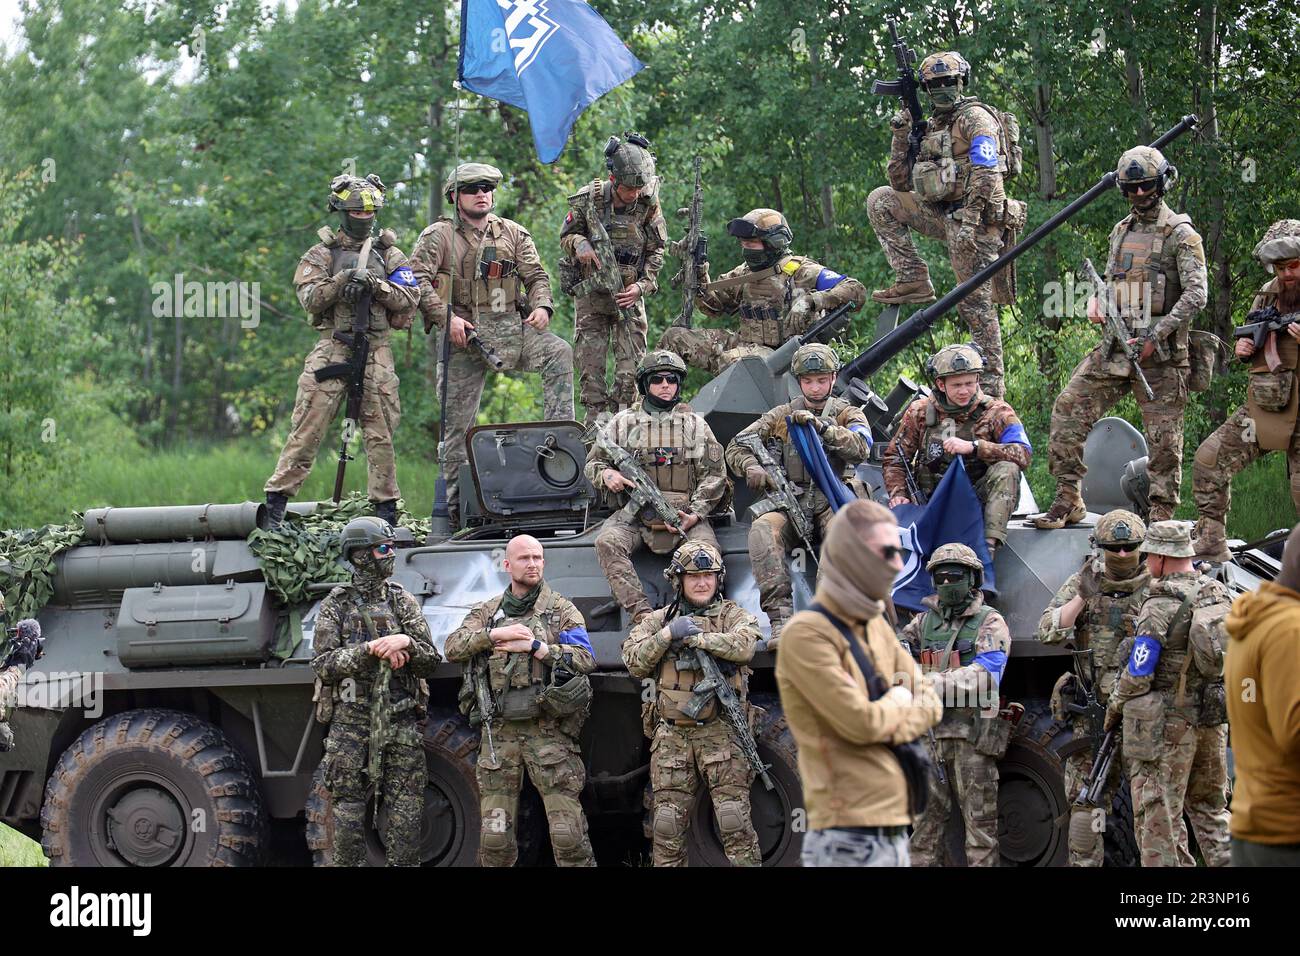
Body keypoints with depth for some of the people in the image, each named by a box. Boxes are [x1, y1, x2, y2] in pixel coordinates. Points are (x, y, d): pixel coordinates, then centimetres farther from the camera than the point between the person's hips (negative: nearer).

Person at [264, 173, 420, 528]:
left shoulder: (389, 254, 12)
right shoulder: (322, 254, 7)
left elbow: (410, 298, 2)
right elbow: (310, 298, -5)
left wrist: (375, 284, -13)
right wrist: (343, 279, -18)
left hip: (376, 352, 2)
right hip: (332, 348, -2)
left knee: (380, 432, 3)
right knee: (308, 427, -7)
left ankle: (386, 508, 9)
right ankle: (276, 500, -4)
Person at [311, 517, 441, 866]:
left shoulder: (403, 601, 8)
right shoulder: (335, 604, 4)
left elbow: (431, 663, 5)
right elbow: (323, 665, -5)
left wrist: (405, 642, -15)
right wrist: (370, 650, -16)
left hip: (401, 723, 1)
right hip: (351, 722, -1)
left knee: (405, 819, -1)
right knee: (348, 814, 2)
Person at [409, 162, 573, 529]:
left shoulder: (513, 234, 12)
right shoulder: (438, 236, 1)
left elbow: (536, 275, 12)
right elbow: (417, 279, -8)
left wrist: (542, 306, -9)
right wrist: (445, 318, -18)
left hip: (510, 325, 3)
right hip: (462, 334, -3)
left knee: (559, 353, -24)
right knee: (457, 421, -1)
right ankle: (456, 506, 7)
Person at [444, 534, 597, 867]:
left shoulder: (561, 610, 7)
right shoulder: (486, 612, 15)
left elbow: (586, 660, -4)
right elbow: (453, 649, 2)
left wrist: (535, 647, -11)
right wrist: (493, 634, -13)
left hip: (548, 731, -3)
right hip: (499, 732, 3)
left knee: (568, 833, -9)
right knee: (494, 836, 3)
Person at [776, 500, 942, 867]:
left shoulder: (876, 626, 16)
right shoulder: (807, 634, -12)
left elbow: (930, 702, 13)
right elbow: (863, 722, -18)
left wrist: (891, 724, -7)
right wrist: (899, 700, 3)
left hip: (894, 831, 9)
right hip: (850, 838, -9)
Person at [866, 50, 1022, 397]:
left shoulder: (975, 118, -6)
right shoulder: (931, 127, 19)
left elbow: (985, 173, -19)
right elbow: (901, 183, 18)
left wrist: (969, 222, -26)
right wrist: (900, 135, 5)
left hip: (974, 219, -8)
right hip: (944, 214, 8)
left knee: (975, 304, -9)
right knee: (880, 200, 5)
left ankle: (991, 390, -6)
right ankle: (913, 280, -1)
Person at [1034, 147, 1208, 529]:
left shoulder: (1181, 235, -5)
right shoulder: (1120, 231, 16)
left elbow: (1195, 295, -12)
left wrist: (1157, 336, -19)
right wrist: (1096, 301, 3)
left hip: (1160, 353, -6)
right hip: (1115, 346, 6)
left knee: (1163, 437, -3)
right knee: (1068, 411, -3)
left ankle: (1160, 515, 3)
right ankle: (1068, 500, 3)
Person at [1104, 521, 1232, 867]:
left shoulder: (1161, 604, -16)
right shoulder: (1219, 595, 7)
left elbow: (1138, 672, -14)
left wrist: (1114, 708, 0)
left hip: (1166, 724, -7)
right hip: (1212, 721, 7)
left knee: (1159, 817, -1)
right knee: (1209, 809, 19)